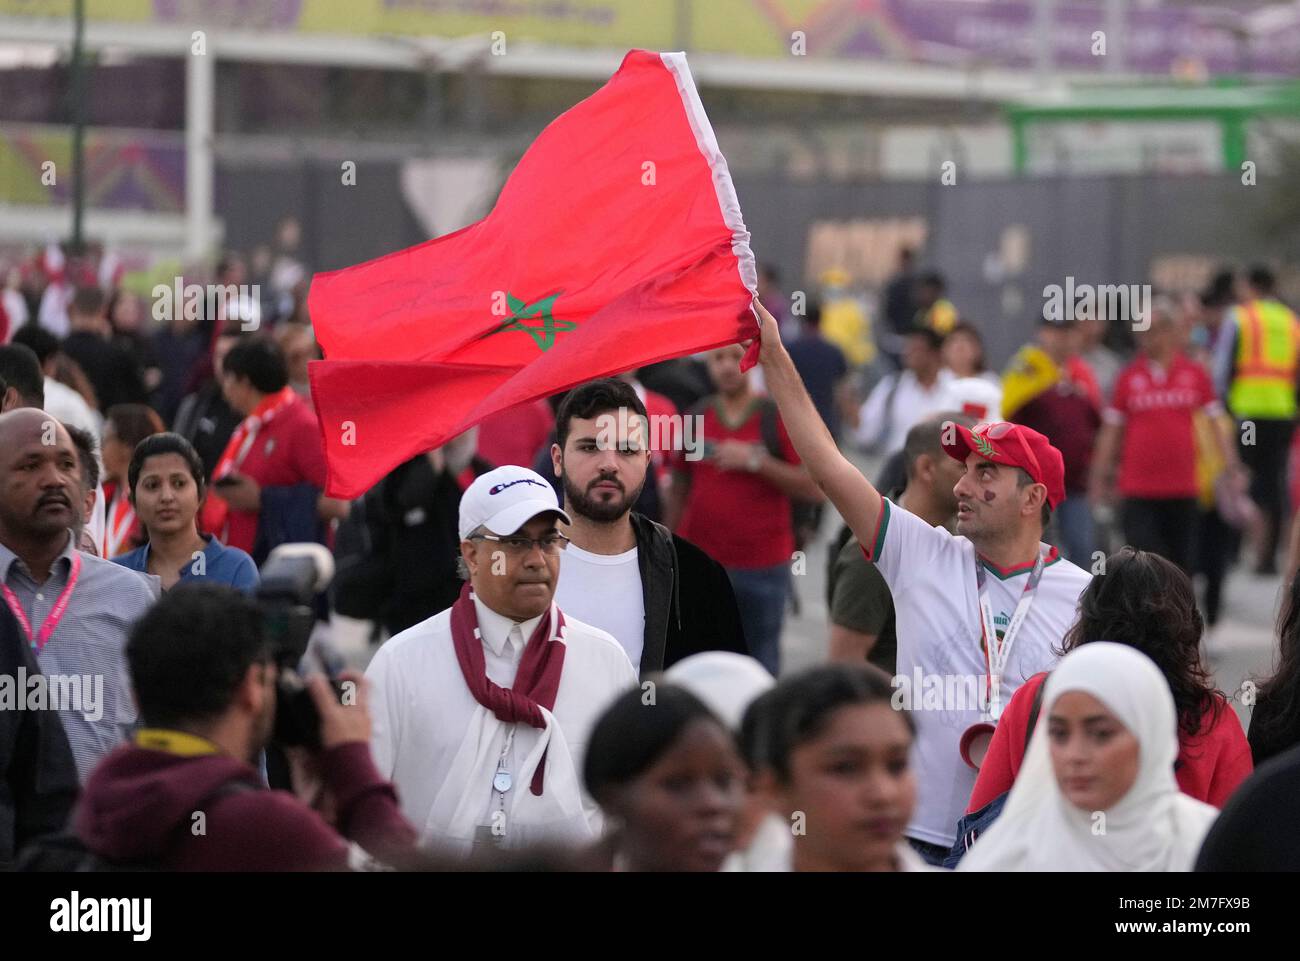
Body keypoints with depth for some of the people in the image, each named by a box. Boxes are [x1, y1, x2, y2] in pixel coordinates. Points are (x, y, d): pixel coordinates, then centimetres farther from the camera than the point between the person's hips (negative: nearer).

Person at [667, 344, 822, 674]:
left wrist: (755, 461, -17)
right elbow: (679, 490, 14)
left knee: (761, 665, 3)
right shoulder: (696, 418, 8)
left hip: (762, 567, -2)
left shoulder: (780, 417, -1)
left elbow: (815, 487, -9)